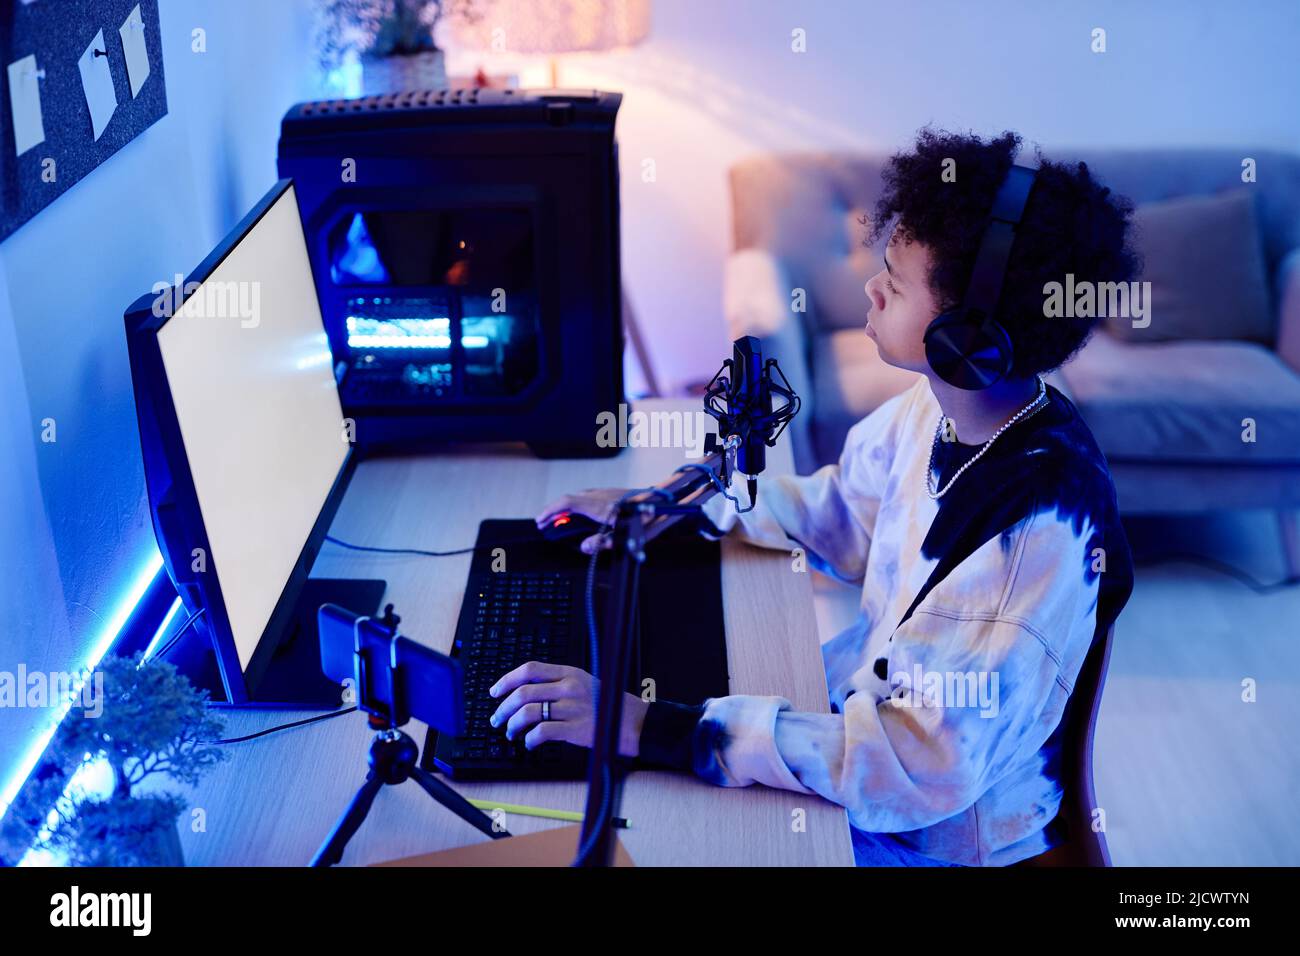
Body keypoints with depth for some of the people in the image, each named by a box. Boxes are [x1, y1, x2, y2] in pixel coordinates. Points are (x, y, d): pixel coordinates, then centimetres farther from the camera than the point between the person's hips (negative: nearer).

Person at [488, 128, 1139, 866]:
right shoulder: (940, 406, -11)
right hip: (874, 692, 7)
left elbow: (918, 766, -37)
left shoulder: (1043, 525, -35)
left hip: (938, 830, -6)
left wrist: (651, 727, -39)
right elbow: (844, 512, 8)